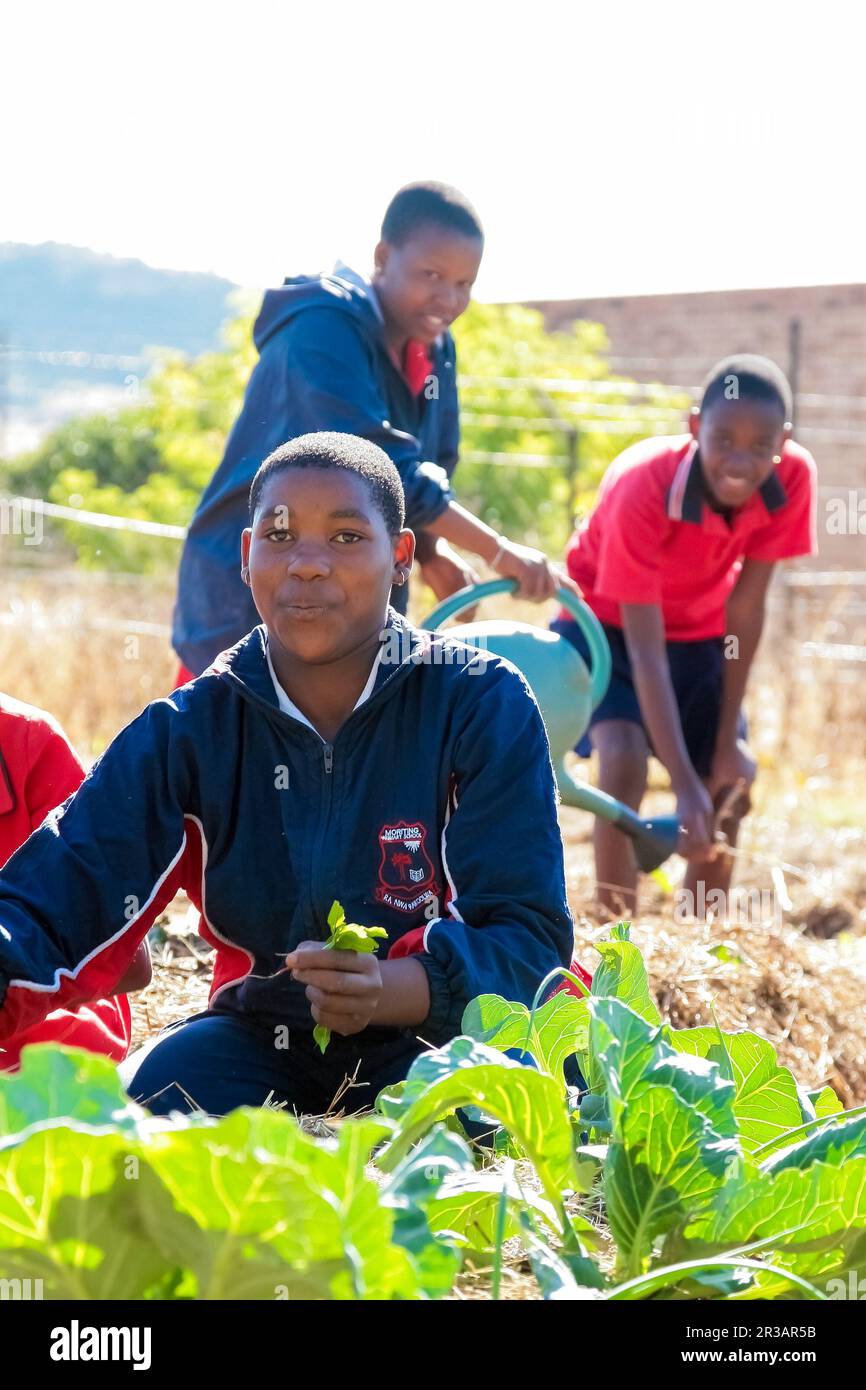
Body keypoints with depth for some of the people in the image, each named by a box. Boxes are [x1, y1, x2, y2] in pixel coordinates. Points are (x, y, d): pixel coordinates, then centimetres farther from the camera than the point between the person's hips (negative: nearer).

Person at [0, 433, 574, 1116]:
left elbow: (529, 933, -16)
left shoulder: (482, 705, -11)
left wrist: (387, 990, -38)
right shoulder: (185, 732, -3)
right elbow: (56, 901, -13)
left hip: (440, 1032, -1)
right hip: (261, 1047, 2)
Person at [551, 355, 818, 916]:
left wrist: (728, 741, -15)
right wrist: (686, 786, -42)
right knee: (624, 758, -26)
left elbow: (745, 609, -17)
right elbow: (645, 647, -37)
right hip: (608, 624, -4)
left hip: (698, 632, 5)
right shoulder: (641, 486, -37)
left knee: (731, 780, 1)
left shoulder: (793, 476, -26)